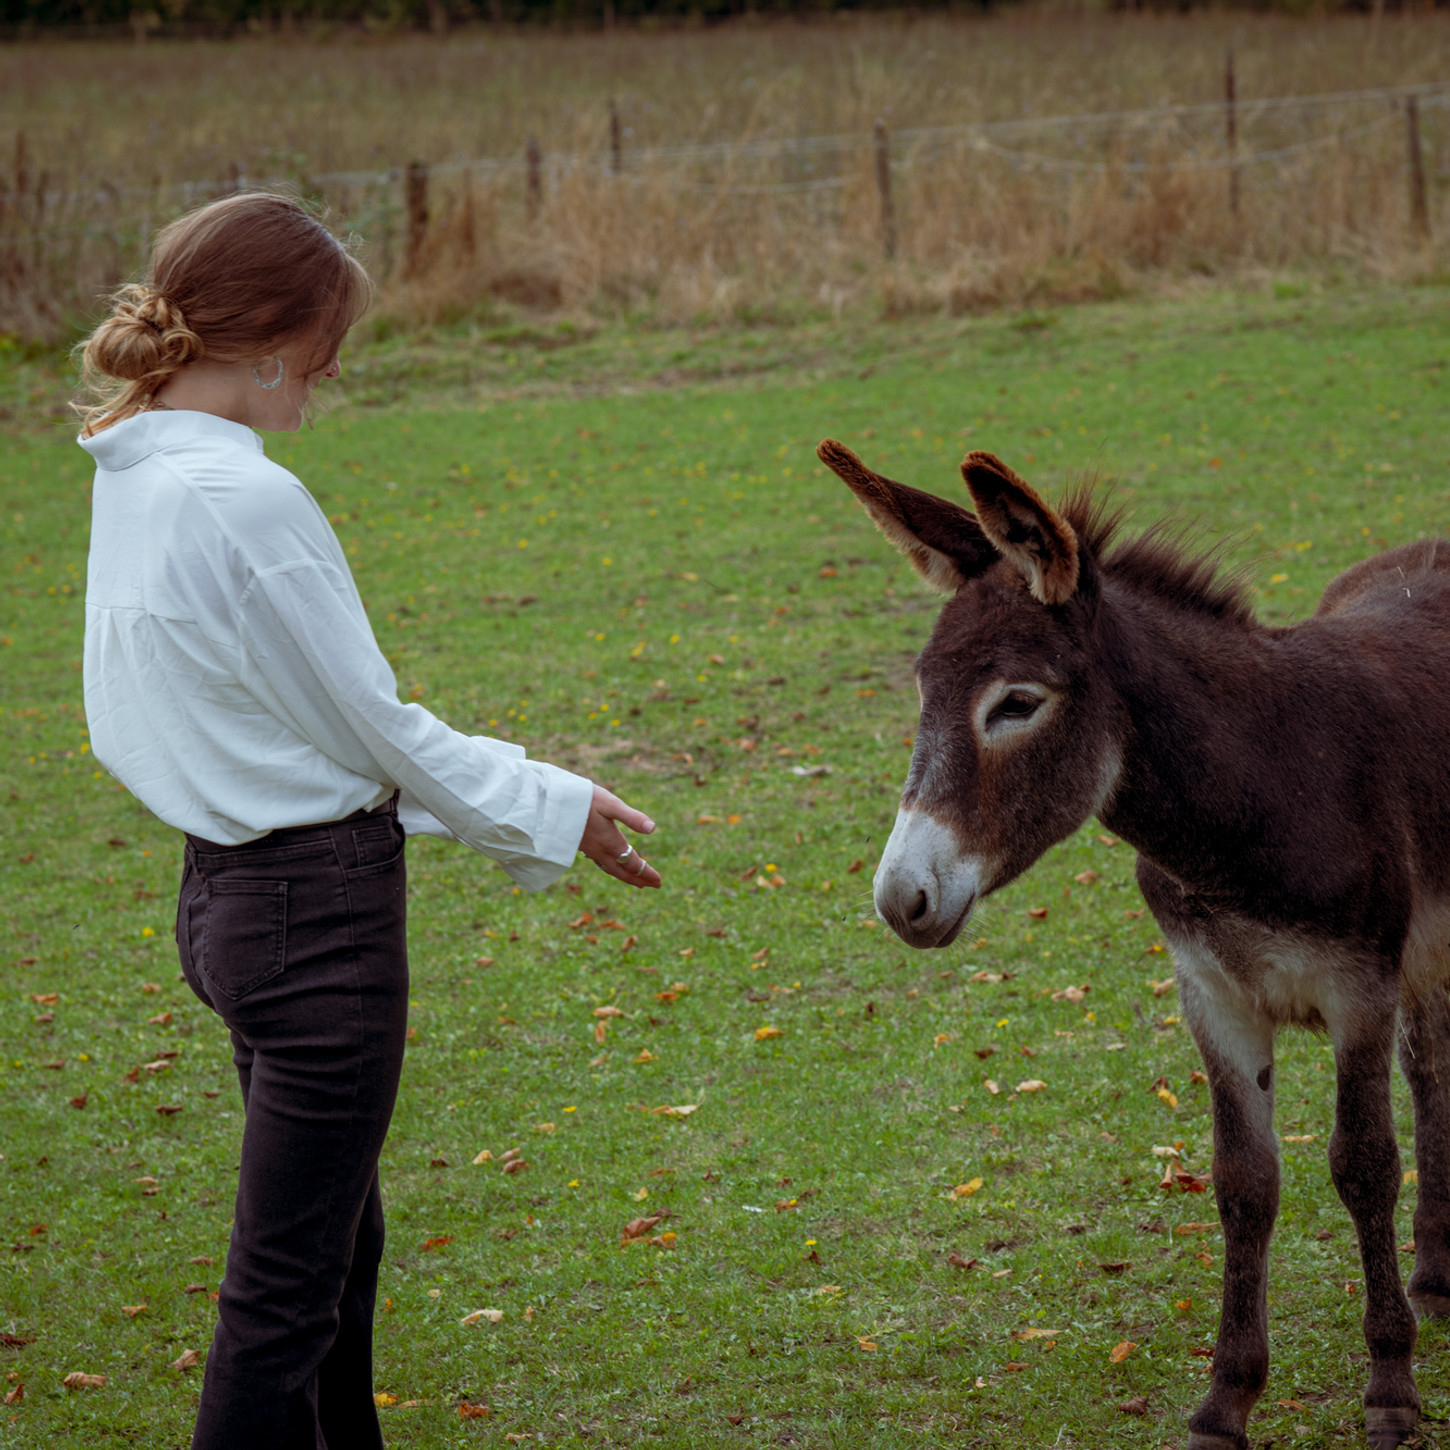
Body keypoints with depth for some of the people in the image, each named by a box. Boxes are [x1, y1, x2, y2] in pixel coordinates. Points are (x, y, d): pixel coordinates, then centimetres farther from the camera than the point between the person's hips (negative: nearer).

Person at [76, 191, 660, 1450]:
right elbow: (377, 726, -15)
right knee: (288, 1282, -1)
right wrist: (554, 810, -2)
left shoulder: (135, 479, 6)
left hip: (233, 884, 10)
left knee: (336, 1244, 23)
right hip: (317, 913, -10)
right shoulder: (248, 500, -23)